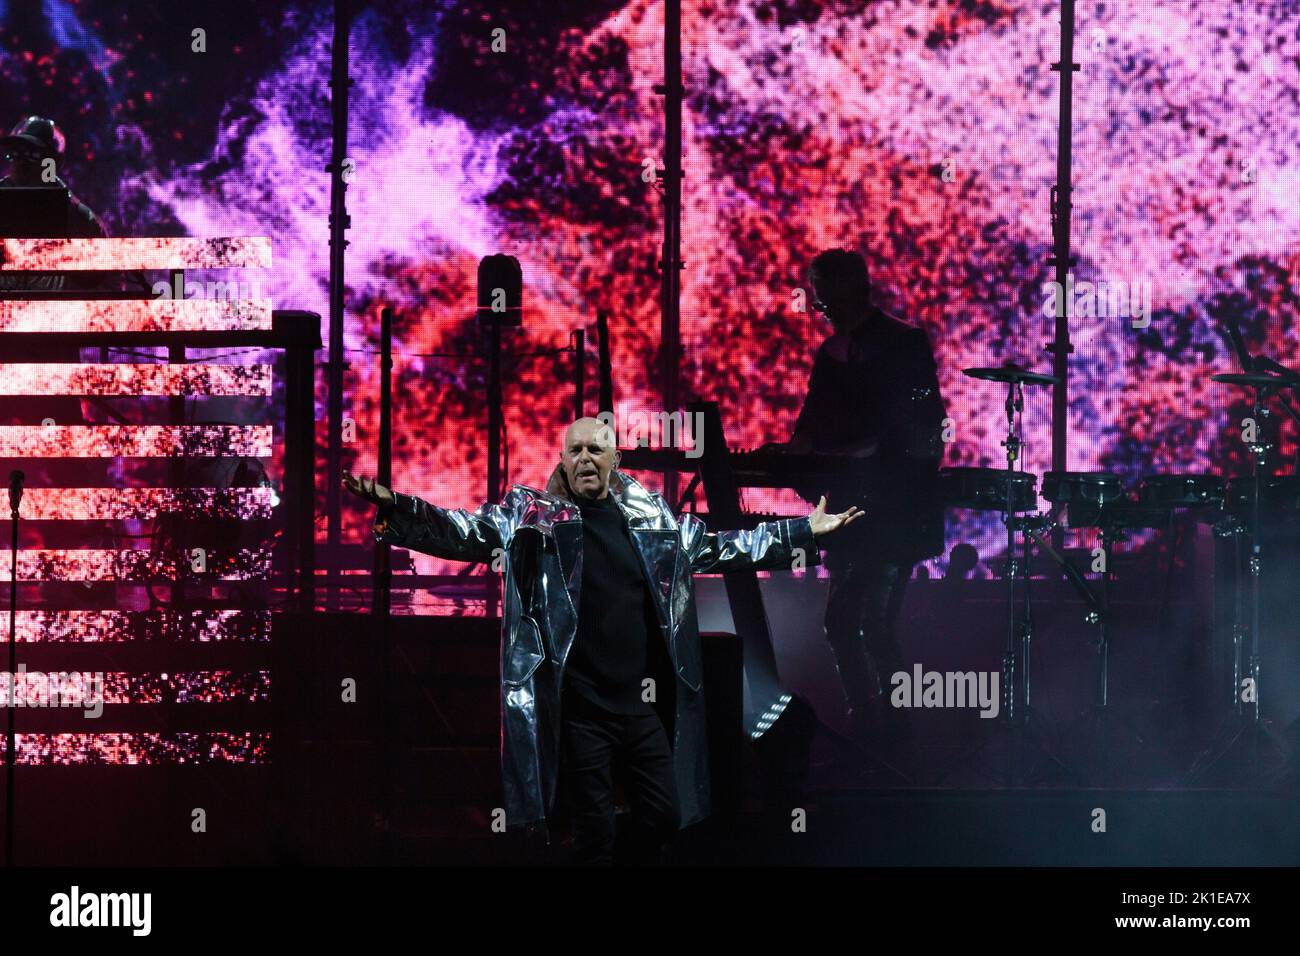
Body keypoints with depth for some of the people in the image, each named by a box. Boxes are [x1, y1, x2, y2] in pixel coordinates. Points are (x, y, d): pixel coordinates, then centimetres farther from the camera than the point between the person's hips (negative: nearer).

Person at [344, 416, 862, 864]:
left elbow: (723, 546, 21)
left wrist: (805, 532, 24)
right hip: (580, 708, -4)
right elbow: (465, 532, -8)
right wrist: (392, 505, -23)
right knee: (595, 829, 1)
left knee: (664, 813, 9)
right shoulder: (533, 515, -1)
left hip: (641, 704, 4)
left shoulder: (651, 516, 10)